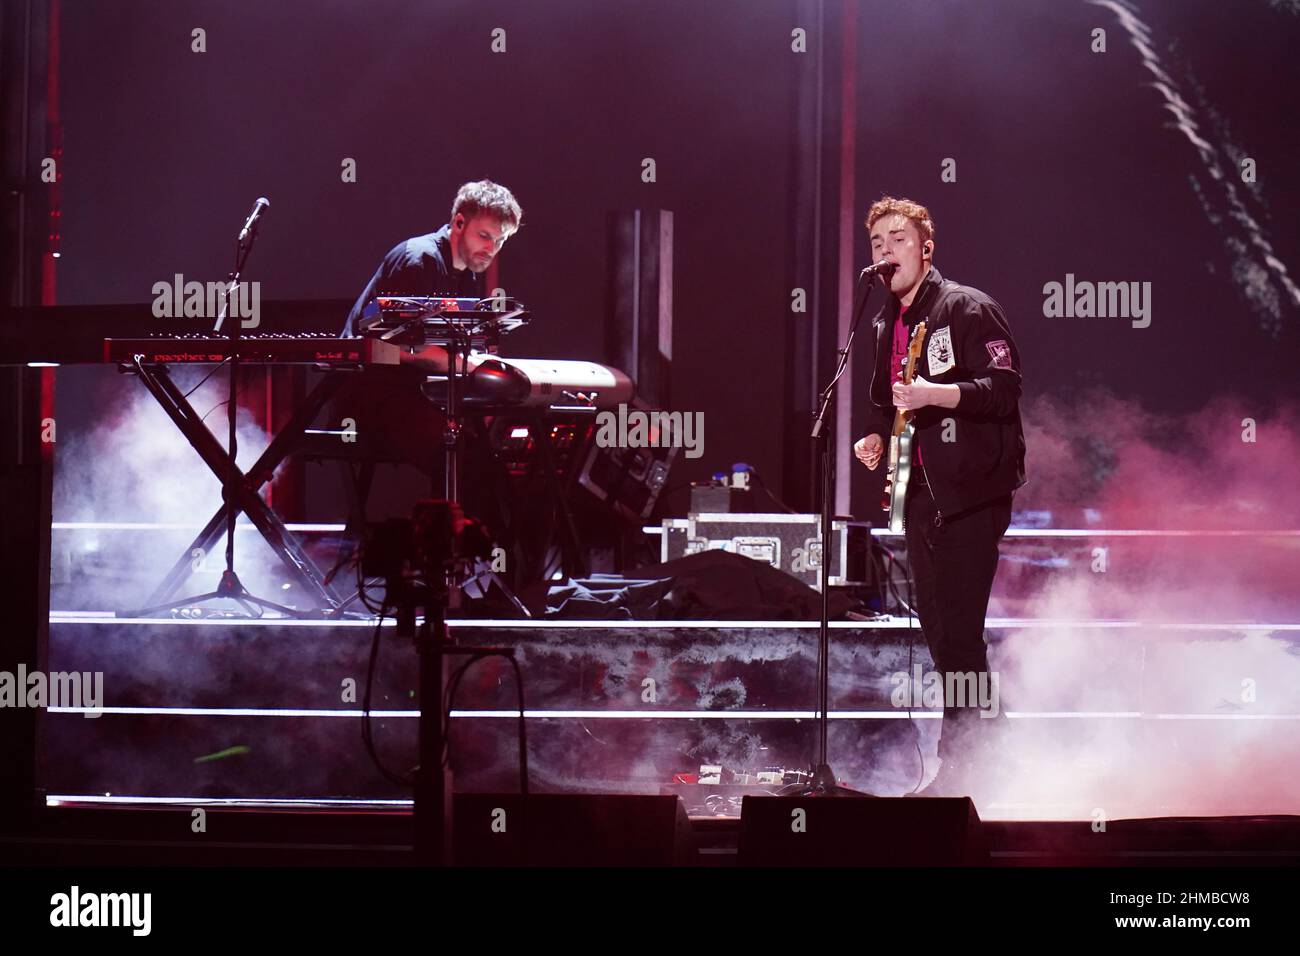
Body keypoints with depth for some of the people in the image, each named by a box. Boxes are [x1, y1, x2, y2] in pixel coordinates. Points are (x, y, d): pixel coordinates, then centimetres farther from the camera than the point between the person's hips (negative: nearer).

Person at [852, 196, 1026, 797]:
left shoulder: (967, 308, -8)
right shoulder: (889, 323, 17)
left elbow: (1004, 389, -16)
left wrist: (934, 394, -28)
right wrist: (876, 437, 11)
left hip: (969, 493, -8)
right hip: (920, 493, 8)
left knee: (958, 633, -11)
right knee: (938, 630, 10)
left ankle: (961, 768, -7)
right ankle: (986, 746, 20)